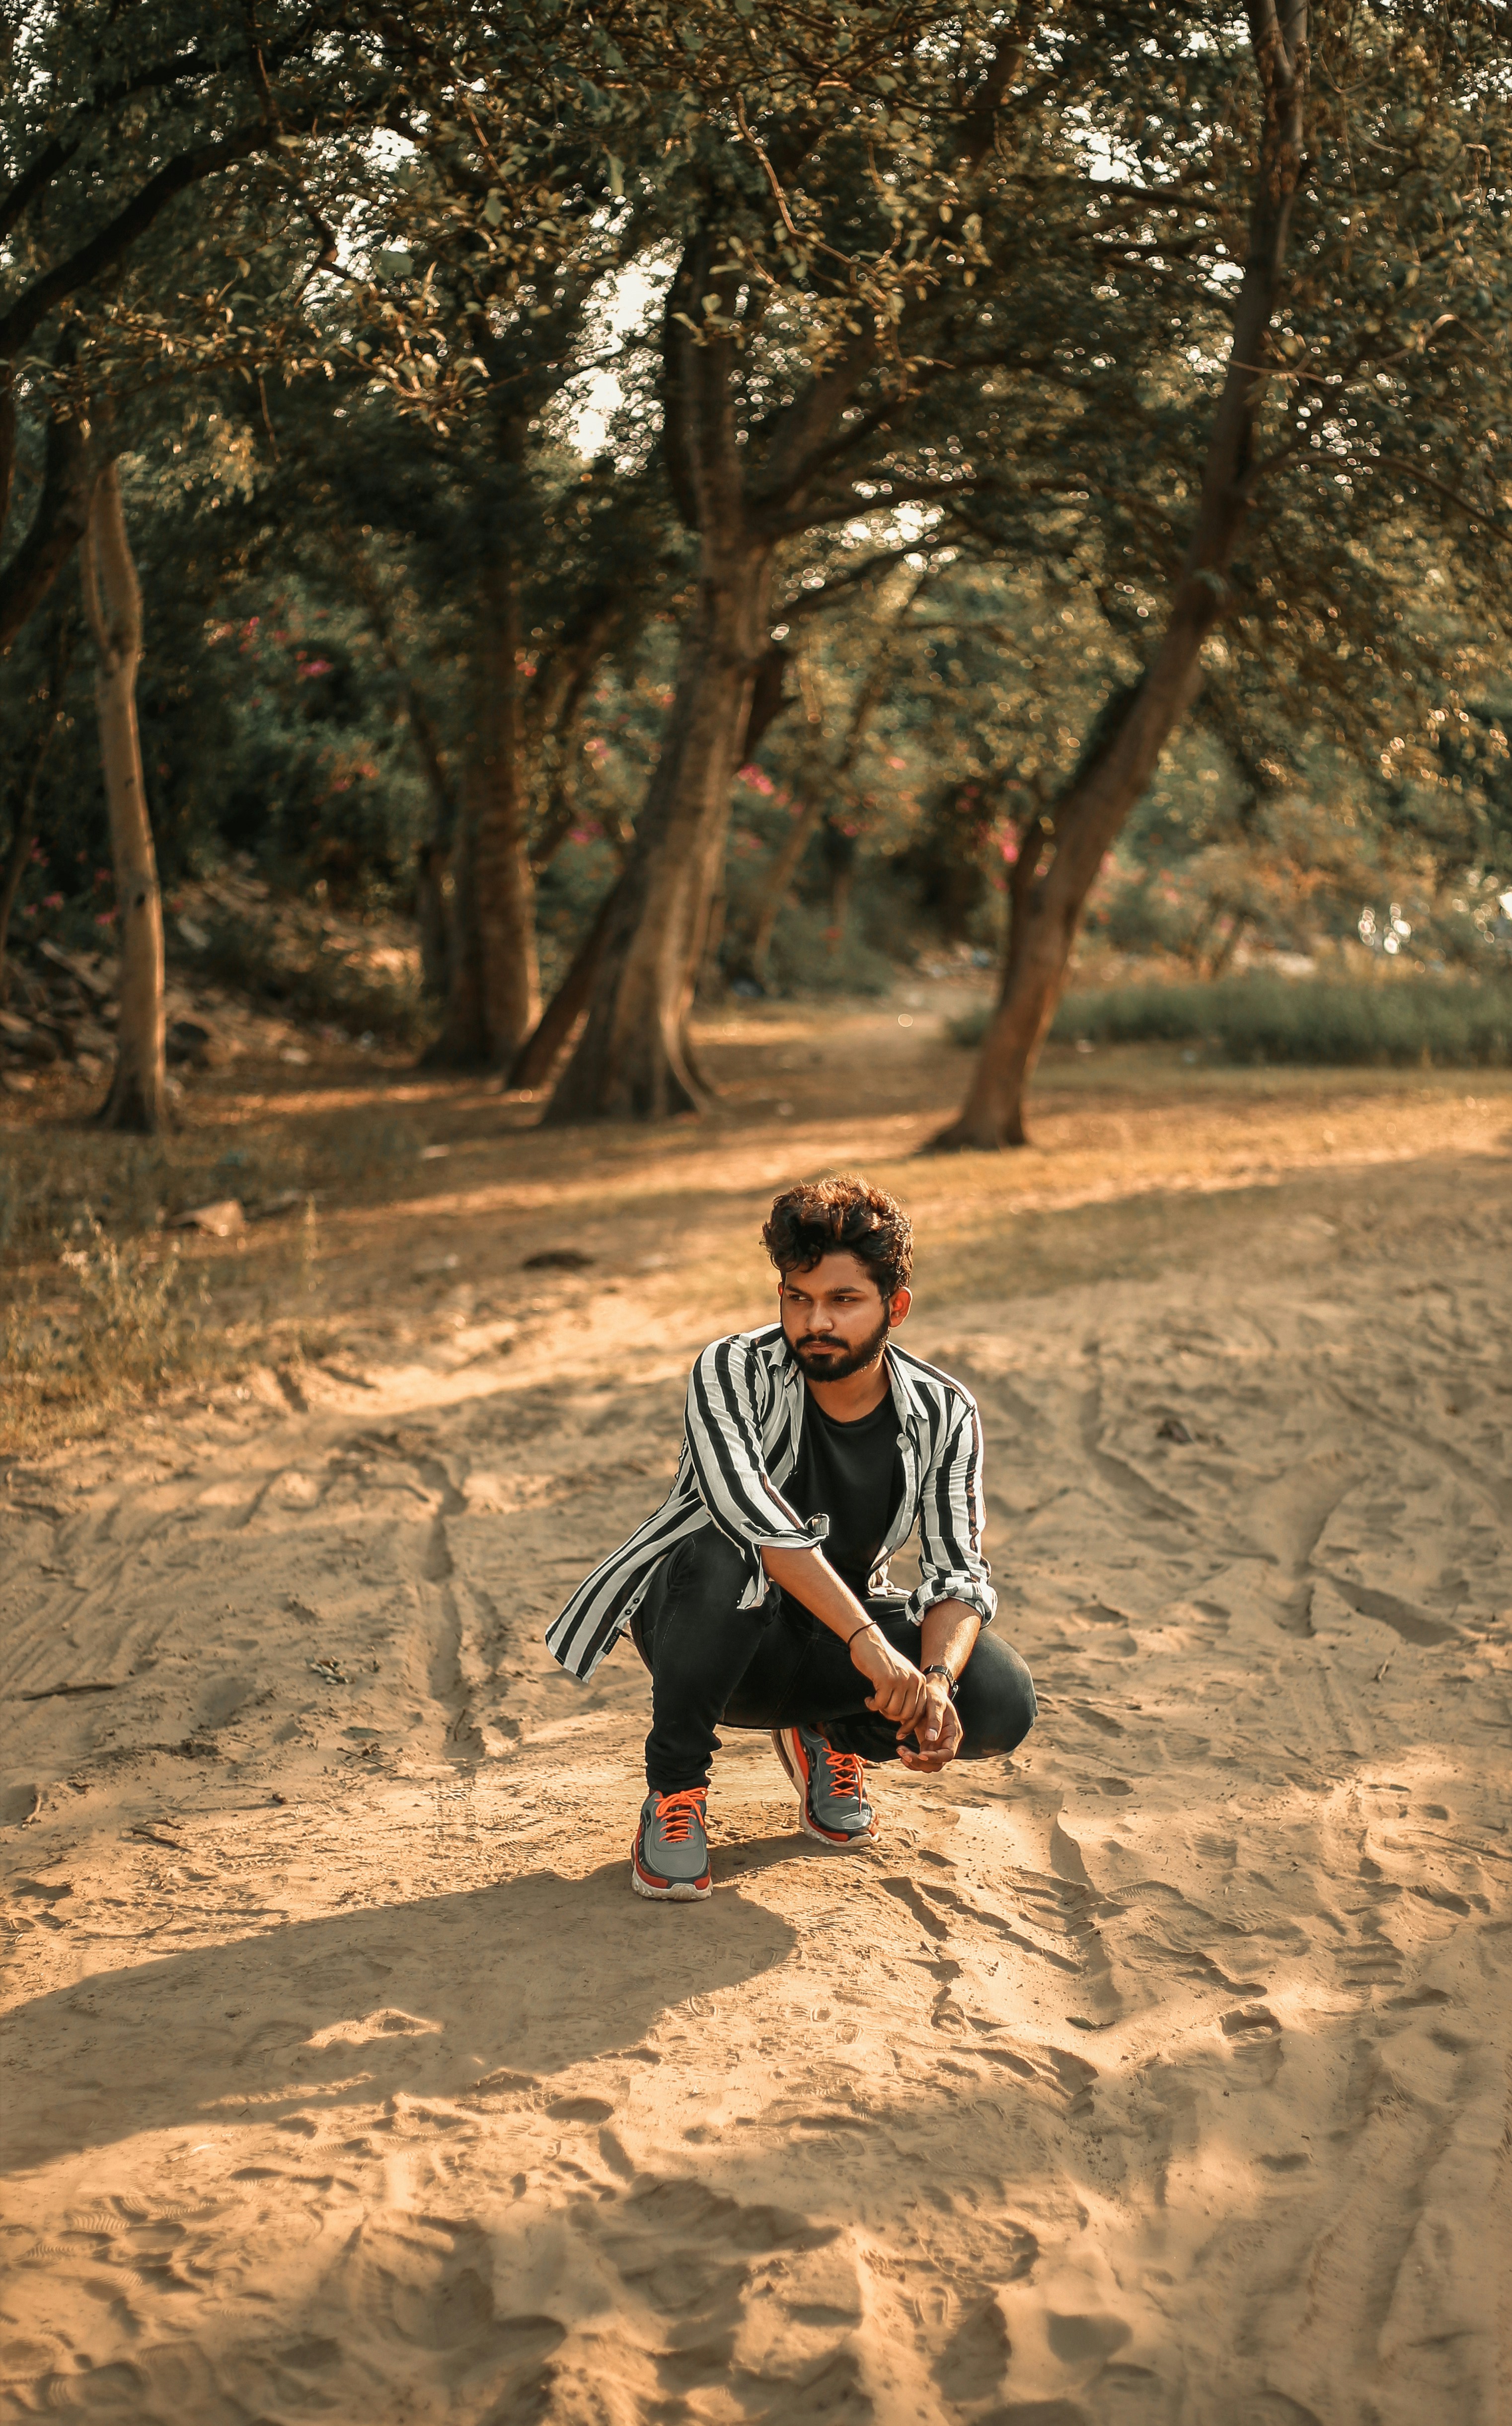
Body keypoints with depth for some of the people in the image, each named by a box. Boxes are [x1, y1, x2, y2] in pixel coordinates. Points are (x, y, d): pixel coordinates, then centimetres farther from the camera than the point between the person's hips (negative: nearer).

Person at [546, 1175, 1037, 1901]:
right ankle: (674, 1789, -15)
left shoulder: (944, 1415, -10)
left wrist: (937, 1682, -33)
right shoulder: (732, 1373, -22)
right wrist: (870, 1646, -46)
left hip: (833, 1642, 3)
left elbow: (958, 1571, -11)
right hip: (690, 1618, -3)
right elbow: (750, 1513, -37)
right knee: (727, 1560, -39)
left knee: (1001, 1703, -22)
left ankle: (829, 1739, 11)